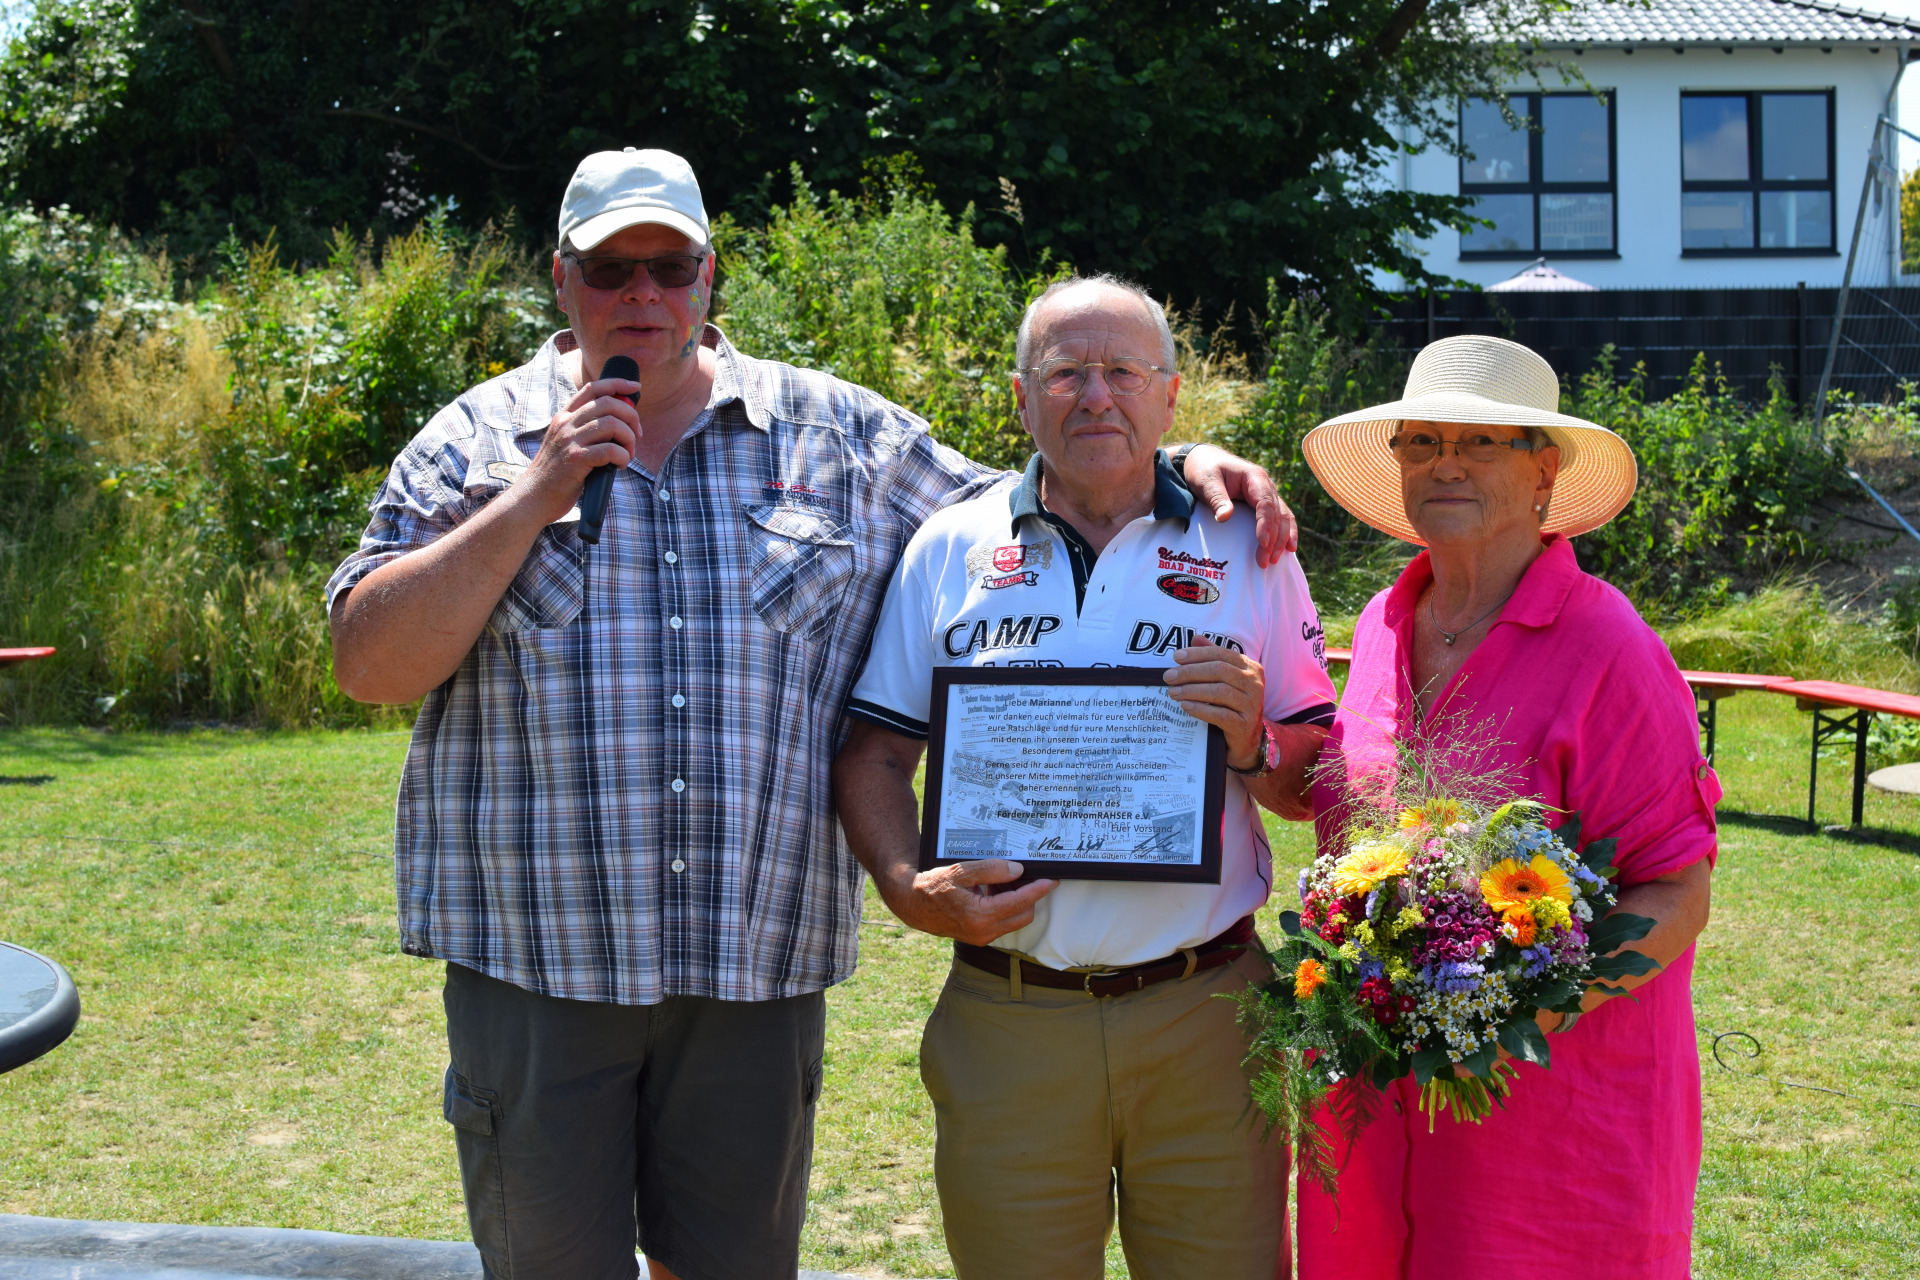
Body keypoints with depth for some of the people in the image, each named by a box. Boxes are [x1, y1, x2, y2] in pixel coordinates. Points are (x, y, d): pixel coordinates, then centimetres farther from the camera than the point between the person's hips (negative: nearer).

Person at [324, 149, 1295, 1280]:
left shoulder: (837, 433, 9)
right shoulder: (477, 444, 4)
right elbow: (370, 665, -5)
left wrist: (1183, 466, 2)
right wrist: (538, 495, -11)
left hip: (758, 967, 2)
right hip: (534, 962, -1)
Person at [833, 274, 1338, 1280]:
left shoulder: (1246, 550, 5)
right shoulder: (949, 549, 6)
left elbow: (1318, 789, 6)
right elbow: (873, 752, 6)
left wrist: (1253, 745, -15)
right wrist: (909, 889, -11)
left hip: (1205, 1014, 0)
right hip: (1006, 1024, 1)